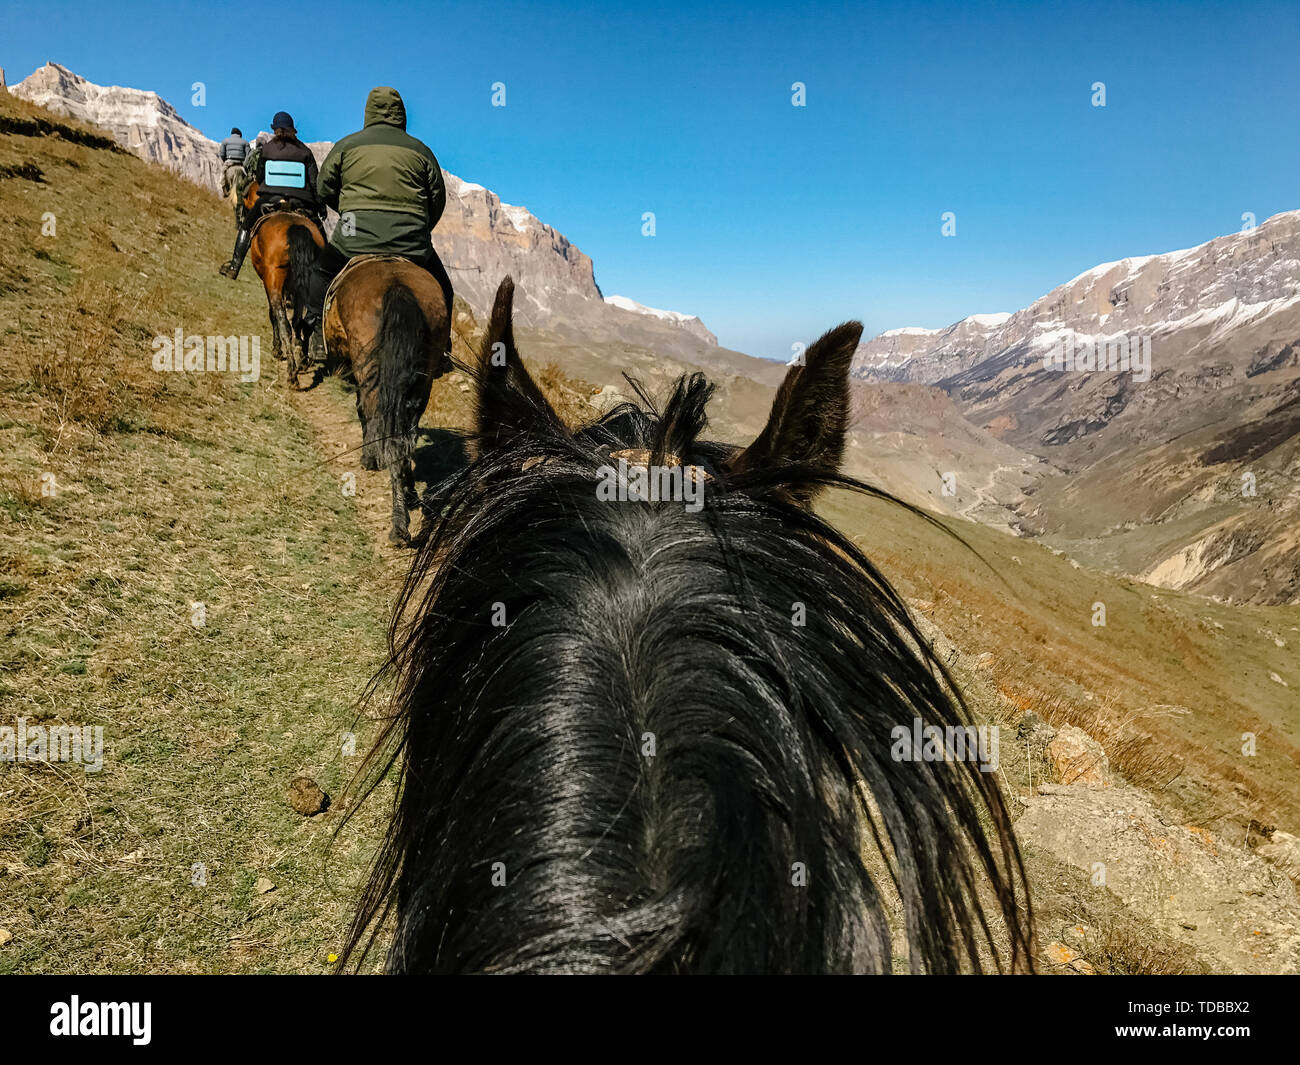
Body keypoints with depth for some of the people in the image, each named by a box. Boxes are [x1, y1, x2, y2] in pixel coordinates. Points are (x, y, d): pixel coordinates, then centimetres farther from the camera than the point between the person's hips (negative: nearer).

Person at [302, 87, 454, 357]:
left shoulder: (346, 145, 10)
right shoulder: (420, 150, 11)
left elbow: (324, 190, 14)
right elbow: (438, 200, 12)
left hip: (357, 238, 0)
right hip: (411, 242, 0)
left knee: (322, 273, 26)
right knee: (440, 288, 23)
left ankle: (319, 338, 20)